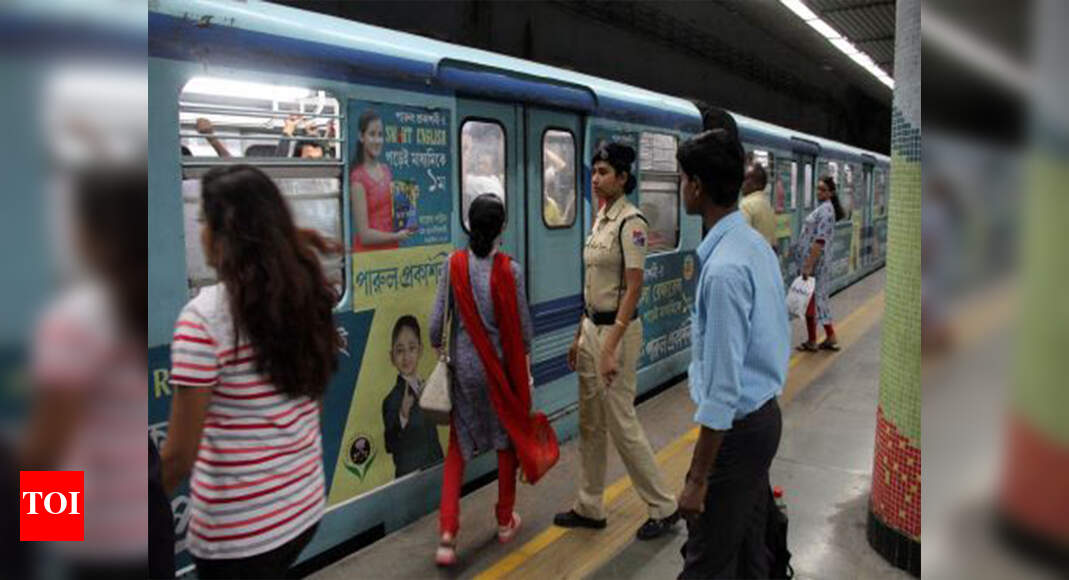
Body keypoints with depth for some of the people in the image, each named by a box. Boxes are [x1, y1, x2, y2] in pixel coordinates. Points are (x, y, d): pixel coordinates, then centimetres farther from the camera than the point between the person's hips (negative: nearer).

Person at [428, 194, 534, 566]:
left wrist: (439, 350, 13)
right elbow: (522, 325, -5)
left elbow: (437, 319, -5)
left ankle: (447, 535, 0)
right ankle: (505, 520, 32)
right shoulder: (510, 269, -11)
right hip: (502, 365, -1)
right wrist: (525, 362, 11)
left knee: (459, 445, 10)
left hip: (464, 365, 1)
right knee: (507, 439, 18)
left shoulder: (453, 264, -7)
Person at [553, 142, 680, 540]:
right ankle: (590, 508, 26)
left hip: (618, 329, -9)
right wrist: (580, 335, 16)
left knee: (621, 424, -1)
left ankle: (663, 508, 15)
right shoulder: (600, 219, 10)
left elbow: (633, 289, -19)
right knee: (590, 423, 14)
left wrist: (611, 348, -23)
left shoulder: (630, 222, -16)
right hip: (592, 326, 9)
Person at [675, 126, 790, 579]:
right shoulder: (756, 244, 5)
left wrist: (698, 478, -19)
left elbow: (722, 387, -26)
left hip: (737, 427, -9)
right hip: (765, 412, 9)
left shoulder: (724, 269, -26)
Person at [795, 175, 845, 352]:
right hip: (816, 262, 10)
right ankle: (830, 338, 20)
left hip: (814, 261, -10)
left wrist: (809, 265, -24)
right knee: (819, 298, 14)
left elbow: (820, 241, -22)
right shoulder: (823, 208, 14)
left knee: (811, 299, 0)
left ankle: (811, 341, 10)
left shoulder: (825, 210, -16)